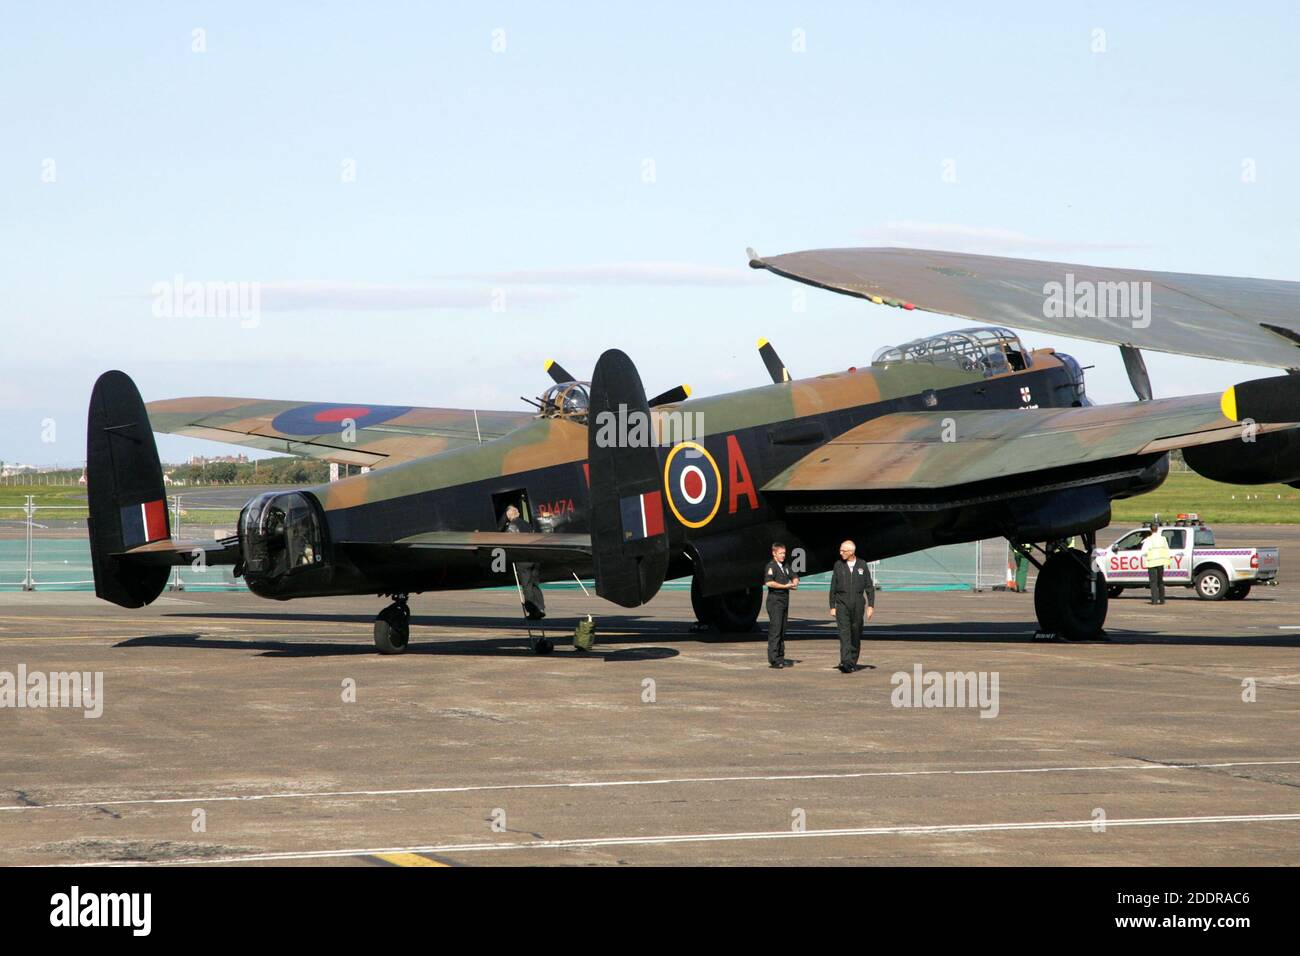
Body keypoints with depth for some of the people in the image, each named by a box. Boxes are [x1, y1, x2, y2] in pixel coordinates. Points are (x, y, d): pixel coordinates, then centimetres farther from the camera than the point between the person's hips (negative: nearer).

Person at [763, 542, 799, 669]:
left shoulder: (785, 566, 16)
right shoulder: (771, 566, -9)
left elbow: (794, 577, 28)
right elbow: (768, 582, -23)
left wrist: (795, 583, 3)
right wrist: (785, 586, -17)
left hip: (785, 601, 9)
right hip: (775, 600, -8)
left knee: (782, 631, 10)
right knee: (775, 630, -11)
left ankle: (780, 657, 14)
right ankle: (773, 659, -13)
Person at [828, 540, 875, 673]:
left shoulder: (862, 565, 3)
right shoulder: (838, 565, 4)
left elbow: (869, 587, 4)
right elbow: (833, 587, 6)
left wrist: (871, 605, -3)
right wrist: (832, 607, 2)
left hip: (857, 604, 1)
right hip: (842, 603, -1)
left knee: (856, 634, 6)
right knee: (844, 633, -13)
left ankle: (853, 661, 21)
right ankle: (845, 663, -22)